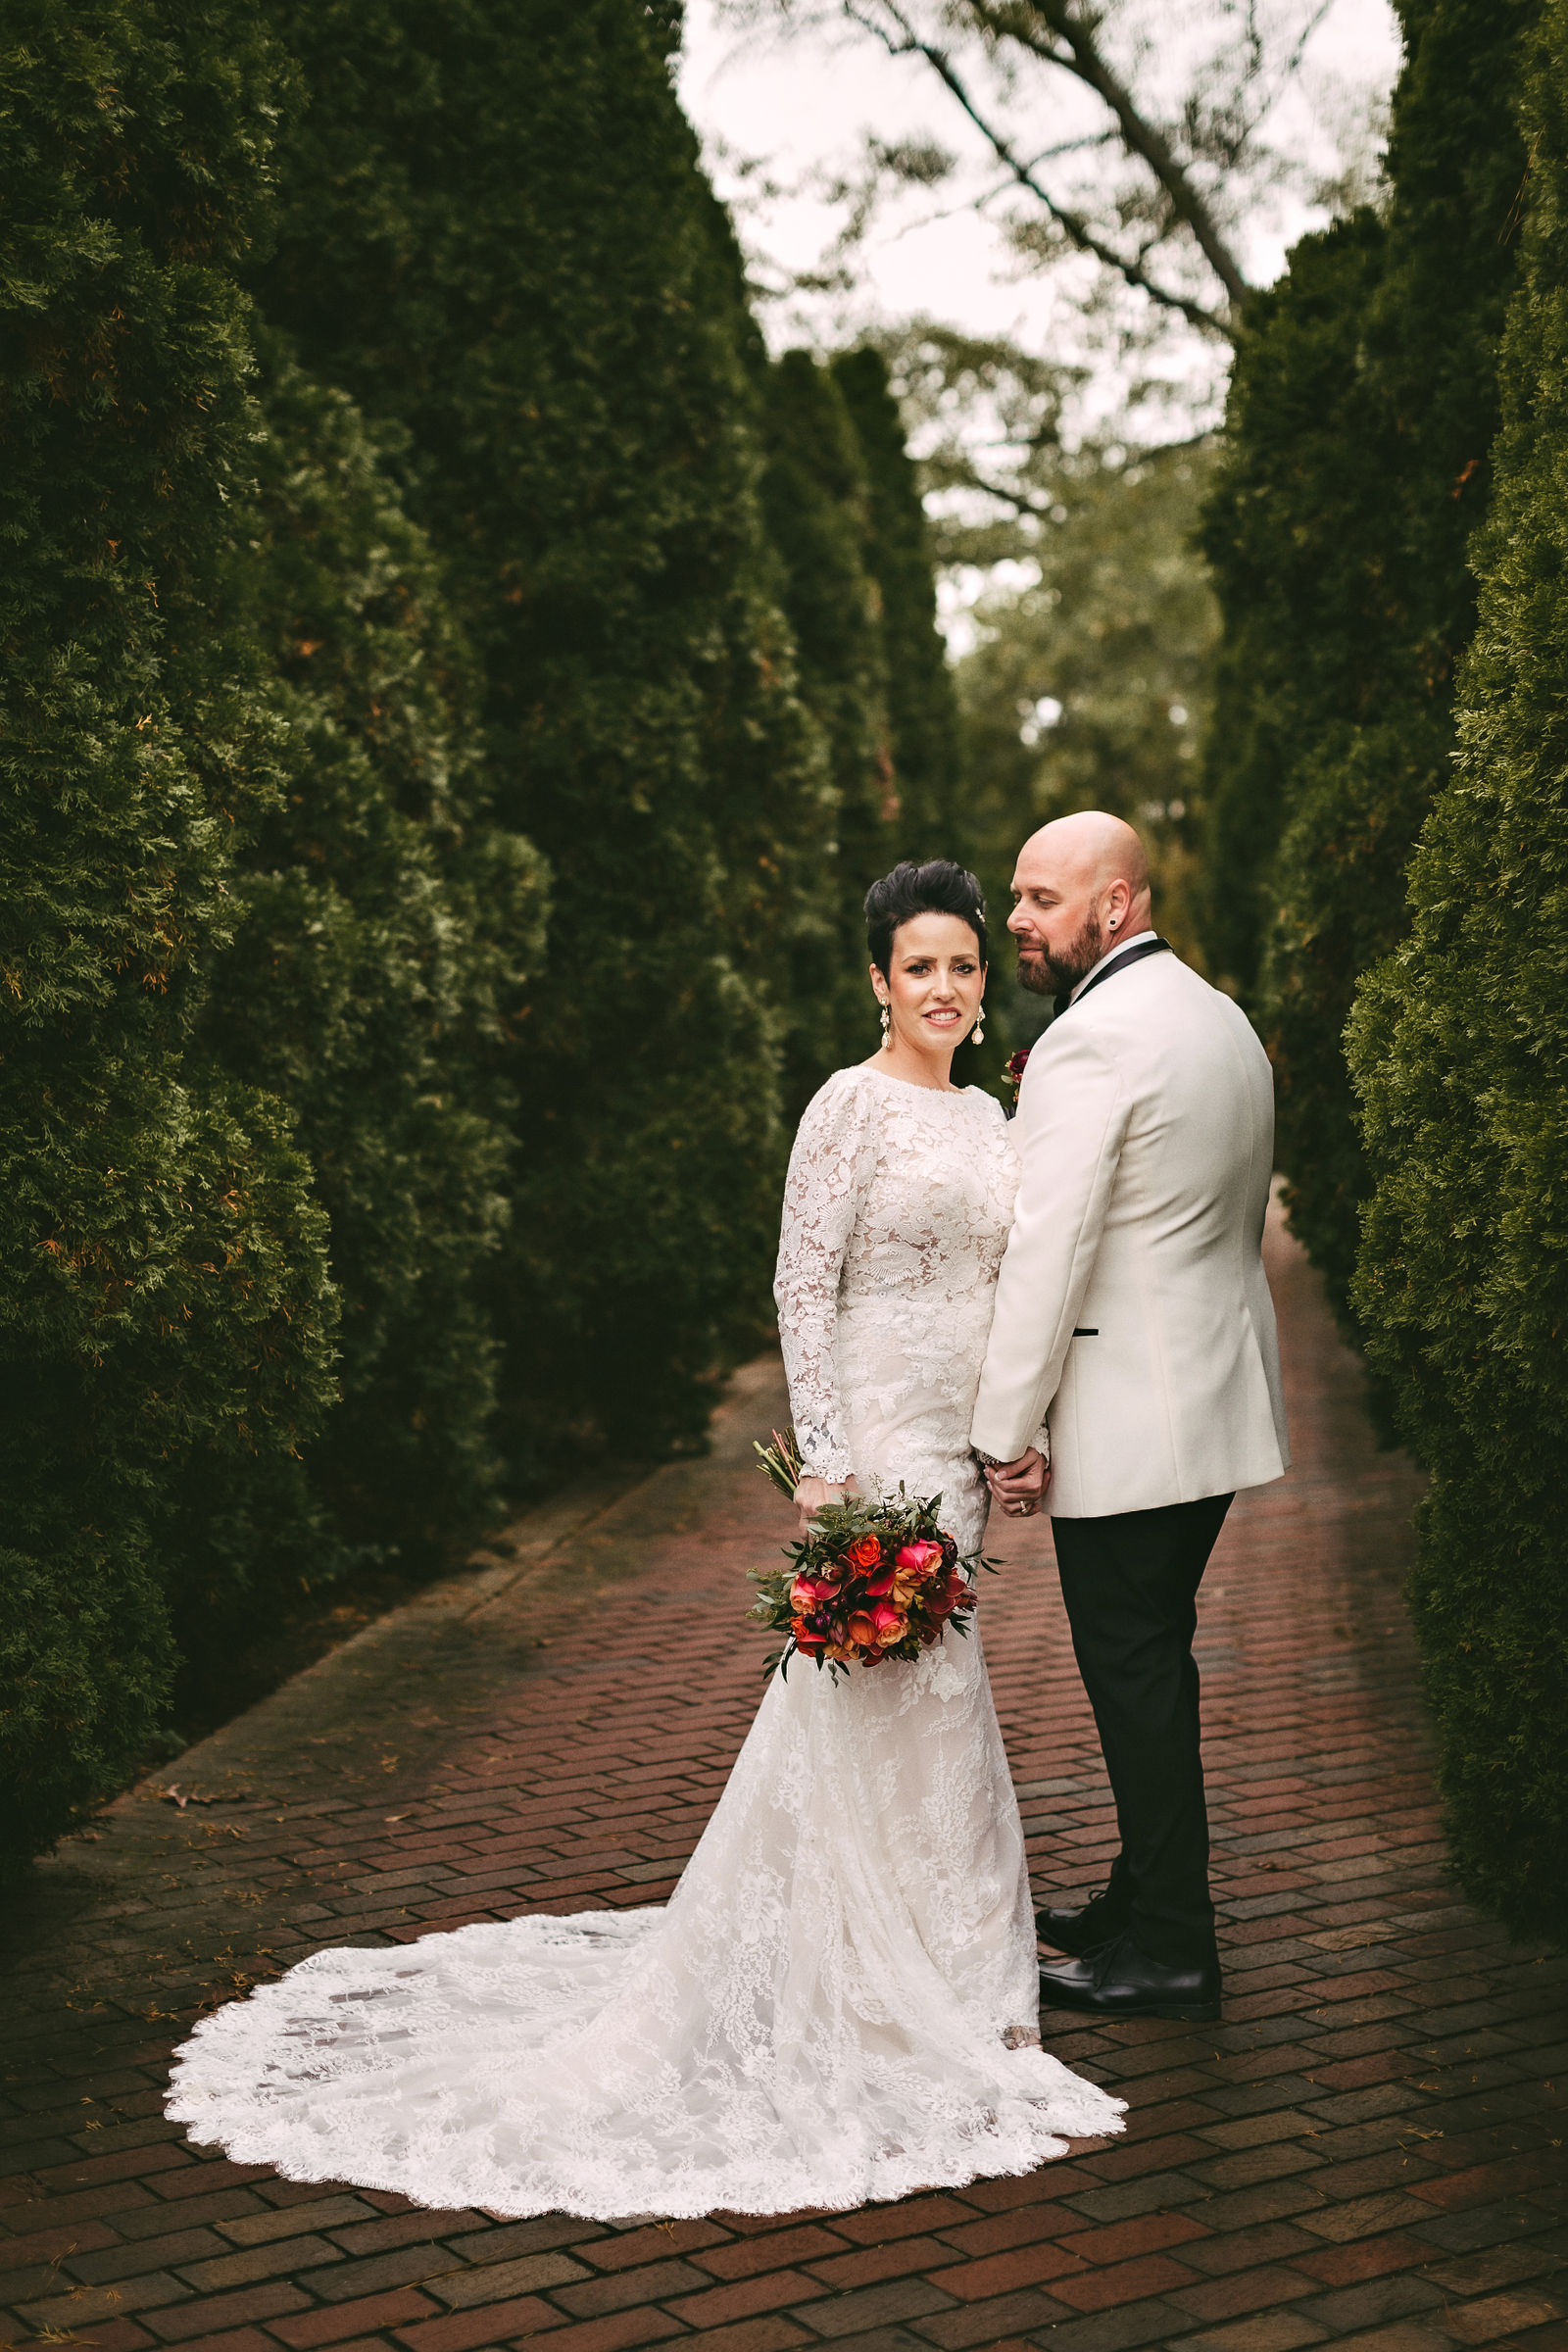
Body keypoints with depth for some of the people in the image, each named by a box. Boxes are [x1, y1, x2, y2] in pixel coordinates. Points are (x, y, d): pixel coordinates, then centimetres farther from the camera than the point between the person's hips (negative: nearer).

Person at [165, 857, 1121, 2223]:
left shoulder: (986, 1117, 13)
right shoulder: (851, 1106, -11)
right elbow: (804, 1286, -14)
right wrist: (825, 1461, -19)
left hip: (960, 1443, 8)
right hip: (877, 1436, -8)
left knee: (849, 1709, 16)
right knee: (918, 1704, -2)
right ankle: (953, 2004, 10)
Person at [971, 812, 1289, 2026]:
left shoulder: (1089, 1040, -18)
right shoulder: (1226, 1019, 12)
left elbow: (1047, 1254, -21)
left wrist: (1006, 1431, -16)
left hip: (1128, 1414, -9)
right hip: (1217, 1398, 10)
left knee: (1132, 1670, 0)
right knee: (1154, 1660, 18)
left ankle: (1168, 1951, 9)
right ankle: (1152, 1896, 29)